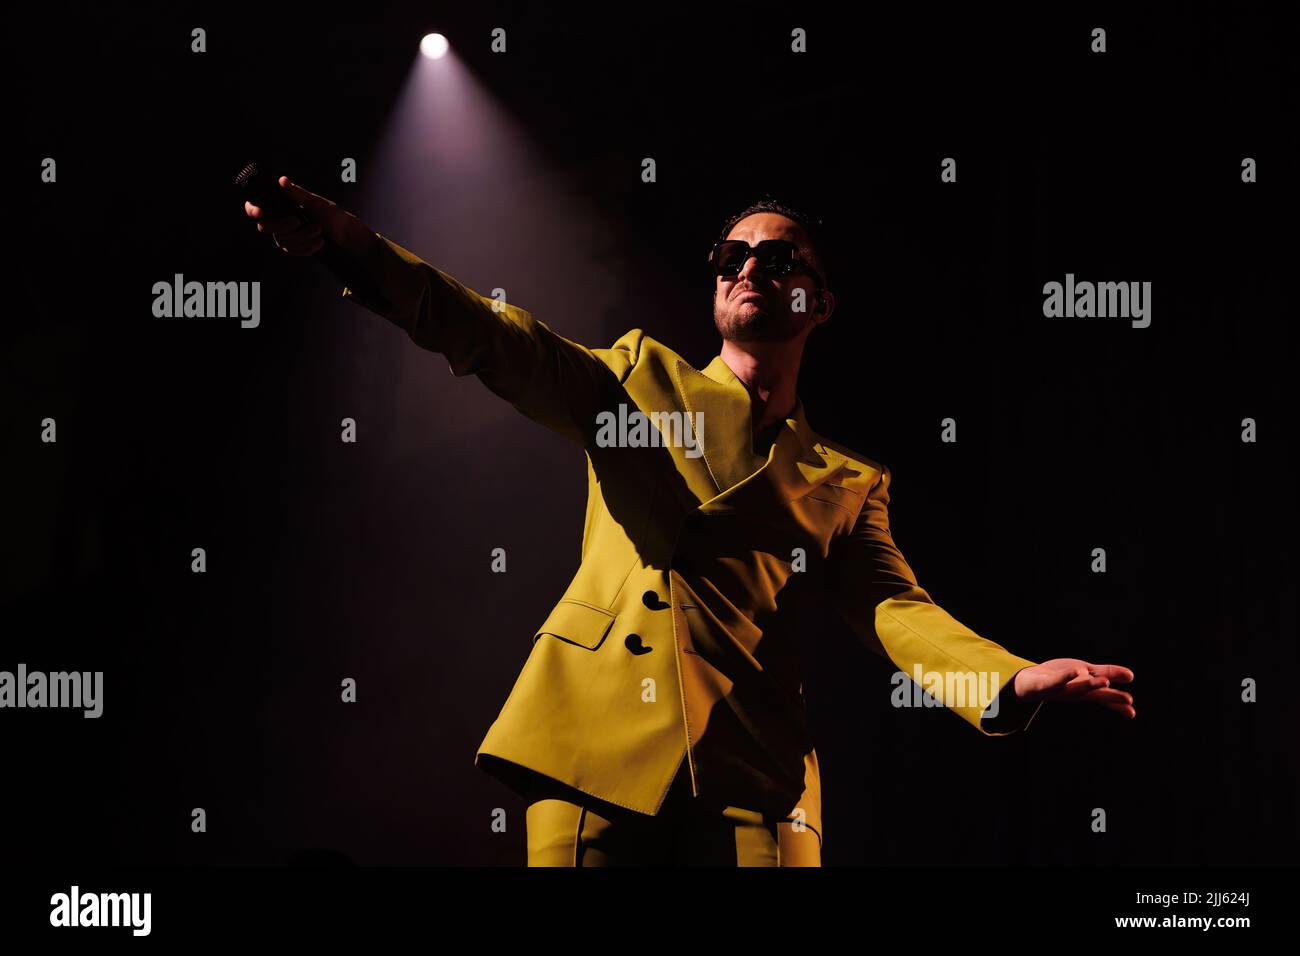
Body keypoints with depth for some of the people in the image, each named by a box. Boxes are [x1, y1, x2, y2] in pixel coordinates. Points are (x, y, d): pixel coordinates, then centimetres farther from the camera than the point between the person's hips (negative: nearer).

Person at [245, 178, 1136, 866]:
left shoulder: (849, 483, 19)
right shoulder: (640, 375, 18)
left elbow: (897, 610, 5)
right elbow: (502, 343, 4)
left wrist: (1011, 680, -17)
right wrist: (358, 248, -14)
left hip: (752, 776, 1)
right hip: (599, 736, 0)